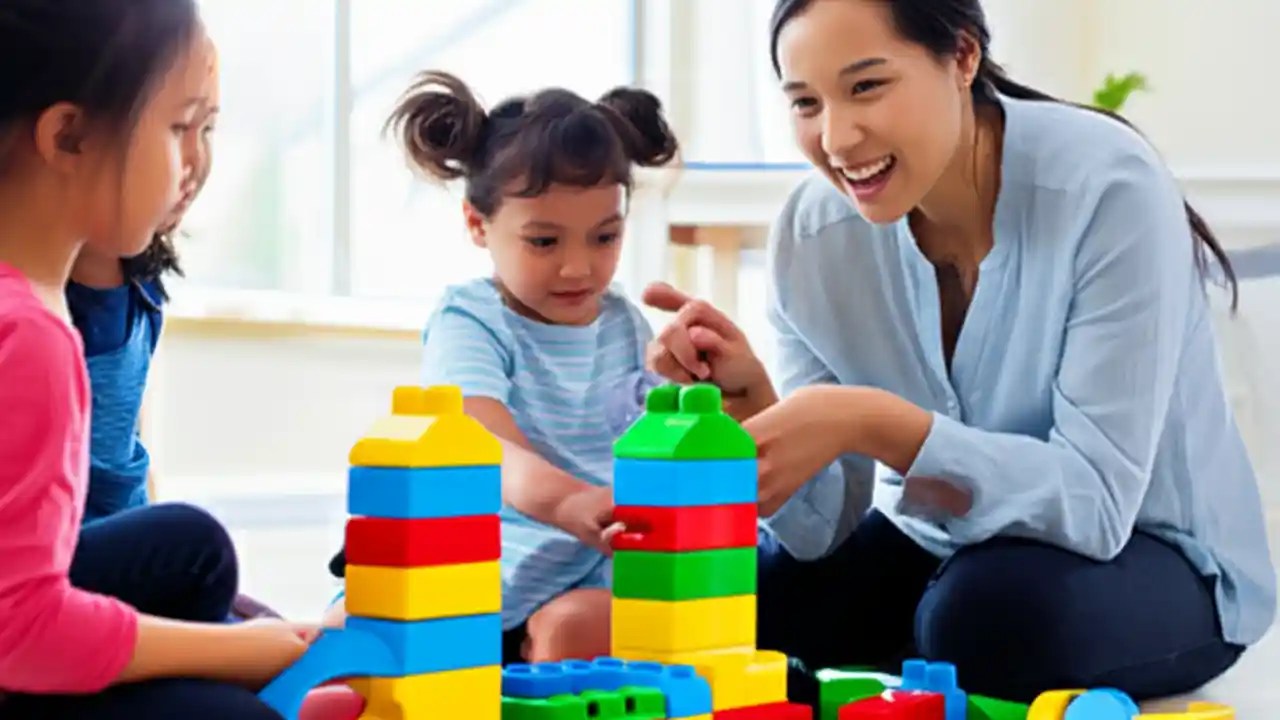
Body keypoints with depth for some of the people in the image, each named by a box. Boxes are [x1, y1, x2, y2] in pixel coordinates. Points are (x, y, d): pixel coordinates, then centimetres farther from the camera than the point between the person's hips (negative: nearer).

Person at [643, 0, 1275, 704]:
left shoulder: (1107, 189, -26)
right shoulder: (810, 233, -12)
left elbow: (1097, 501, -30)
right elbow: (823, 530, -10)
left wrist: (867, 422, -39)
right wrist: (747, 399, -30)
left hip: (1150, 550, -4)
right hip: (933, 541, 5)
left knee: (990, 608, -35)